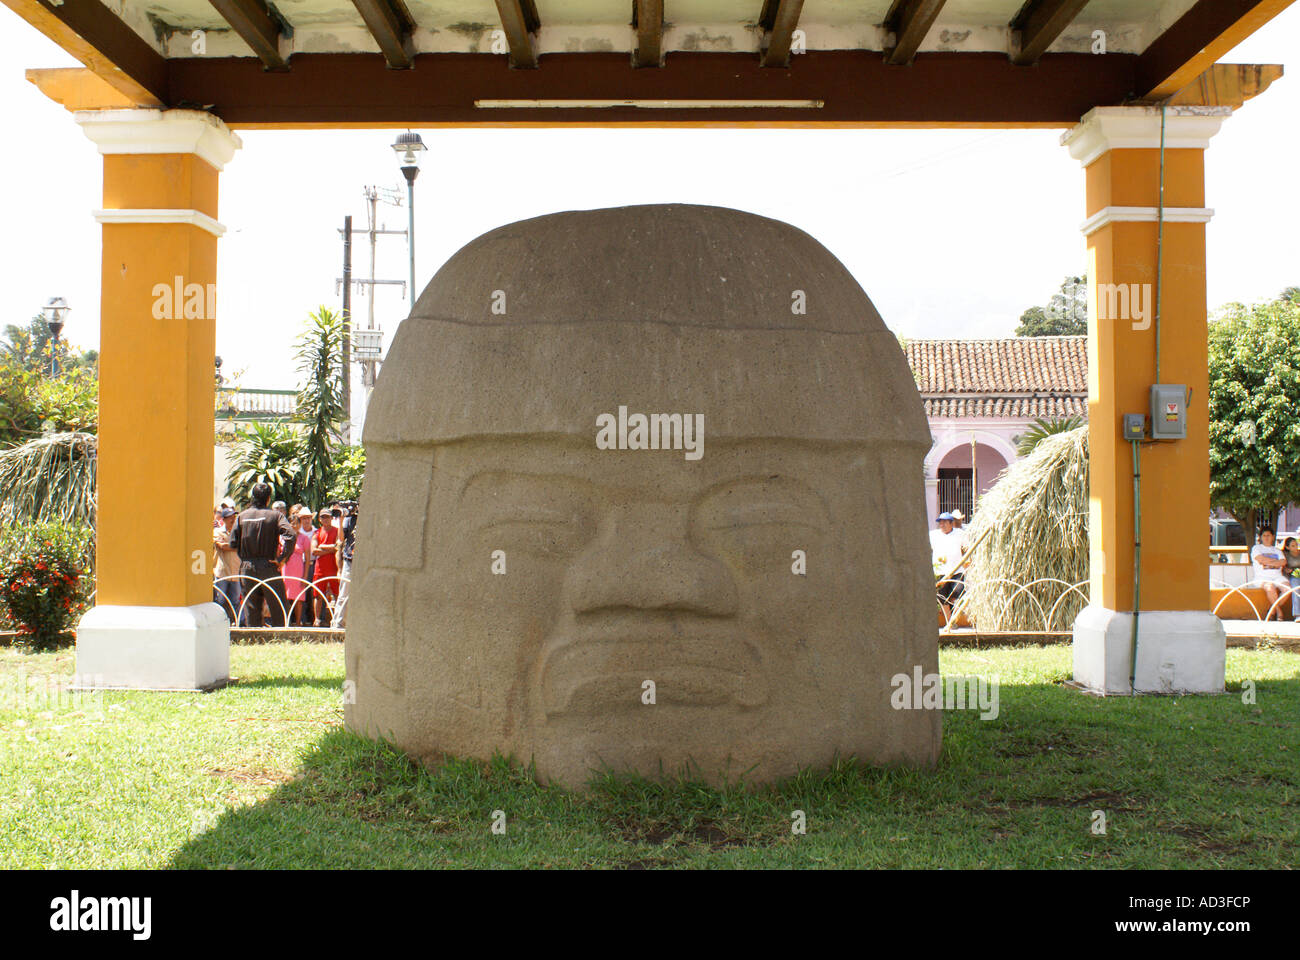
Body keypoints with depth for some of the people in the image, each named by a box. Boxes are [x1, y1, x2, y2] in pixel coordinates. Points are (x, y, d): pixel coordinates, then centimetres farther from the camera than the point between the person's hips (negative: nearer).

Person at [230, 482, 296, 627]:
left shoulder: (242, 516, 4)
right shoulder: (275, 515, -6)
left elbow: (233, 543, 2)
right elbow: (290, 535, -21)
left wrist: (245, 558, 14)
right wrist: (282, 558, -13)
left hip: (246, 568, 3)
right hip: (268, 567, -3)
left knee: (252, 610, 10)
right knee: (278, 610, 2)